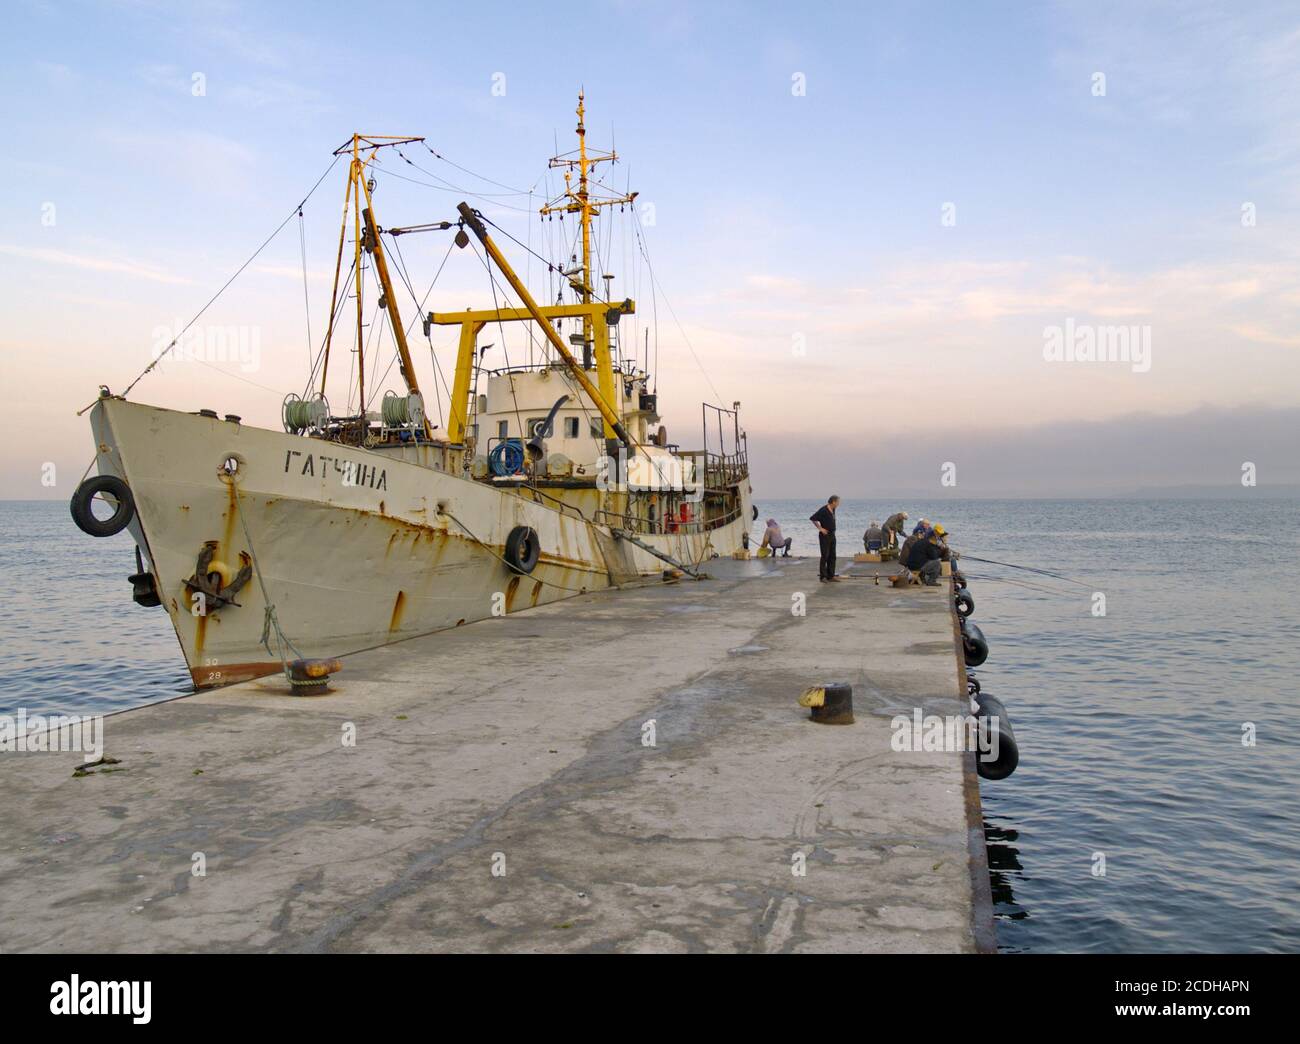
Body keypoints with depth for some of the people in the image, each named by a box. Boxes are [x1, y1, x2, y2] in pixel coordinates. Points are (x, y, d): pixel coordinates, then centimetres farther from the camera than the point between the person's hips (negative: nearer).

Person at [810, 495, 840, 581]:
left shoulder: (832, 510, 9)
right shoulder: (823, 510, -18)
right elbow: (812, 518, -20)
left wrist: (833, 530, 15)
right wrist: (820, 528, -16)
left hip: (832, 535, 8)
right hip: (825, 535, -8)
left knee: (832, 556, 9)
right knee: (825, 556, -5)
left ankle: (830, 575, 15)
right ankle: (823, 576, 0)